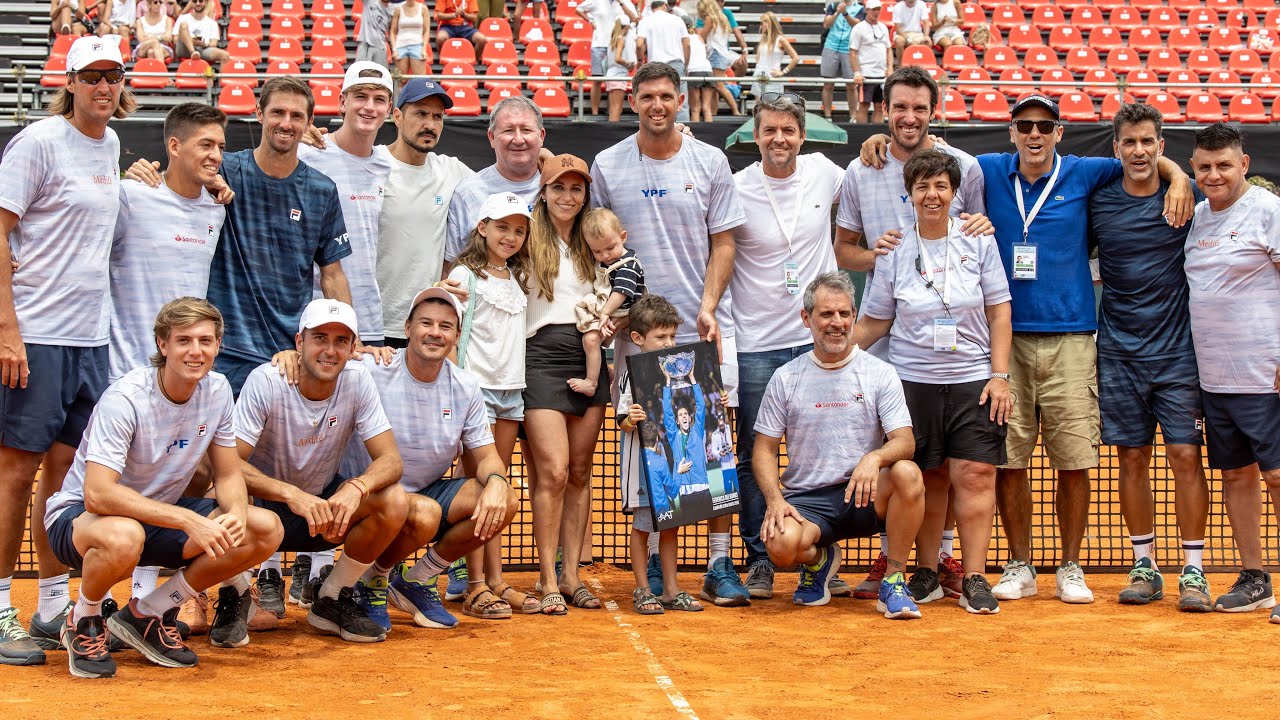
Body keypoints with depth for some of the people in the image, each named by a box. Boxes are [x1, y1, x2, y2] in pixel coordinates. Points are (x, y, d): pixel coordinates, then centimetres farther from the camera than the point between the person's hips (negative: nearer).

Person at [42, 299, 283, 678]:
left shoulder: (217, 390, -6)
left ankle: (147, 615, 1)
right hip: (81, 515, -6)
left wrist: (237, 513, -23)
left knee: (267, 530, -12)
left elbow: (228, 475, 2)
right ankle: (83, 623, -7)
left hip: (160, 512, 7)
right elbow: (98, 494, -35)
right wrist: (188, 520, -40)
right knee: (122, 538, -43)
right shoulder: (125, 398, -26)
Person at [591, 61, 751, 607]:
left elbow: (723, 243, 5)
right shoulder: (607, 166, 6)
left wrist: (708, 308, -7)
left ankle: (719, 566, 2)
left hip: (705, 328, 0)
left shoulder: (710, 162, 5)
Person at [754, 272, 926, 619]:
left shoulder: (880, 374, 4)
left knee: (907, 473, -32)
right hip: (807, 500, 0)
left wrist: (875, 457, -29)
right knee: (781, 545, -32)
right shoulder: (786, 378, 6)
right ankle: (819, 559, 8)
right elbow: (764, 448, 7)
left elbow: (904, 441, -5)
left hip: (865, 497, 0)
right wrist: (774, 499, -11)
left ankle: (894, 581, -14)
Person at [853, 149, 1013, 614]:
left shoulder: (979, 242, 4)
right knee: (928, 478, 2)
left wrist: (999, 375, -1)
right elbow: (875, 322, 11)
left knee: (975, 475, -7)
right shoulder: (894, 251, 5)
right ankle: (927, 574, 14)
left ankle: (974, 580, -2)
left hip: (973, 381, 0)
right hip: (913, 380, 1)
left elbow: (999, 313, 6)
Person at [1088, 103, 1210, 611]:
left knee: (1186, 455, -4)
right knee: (1132, 459, 5)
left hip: (1178, 350, -1)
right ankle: (1144, 567, 16)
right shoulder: (1097, 203, 3)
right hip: (1119, 353, 1)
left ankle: (1193, 572, 4)